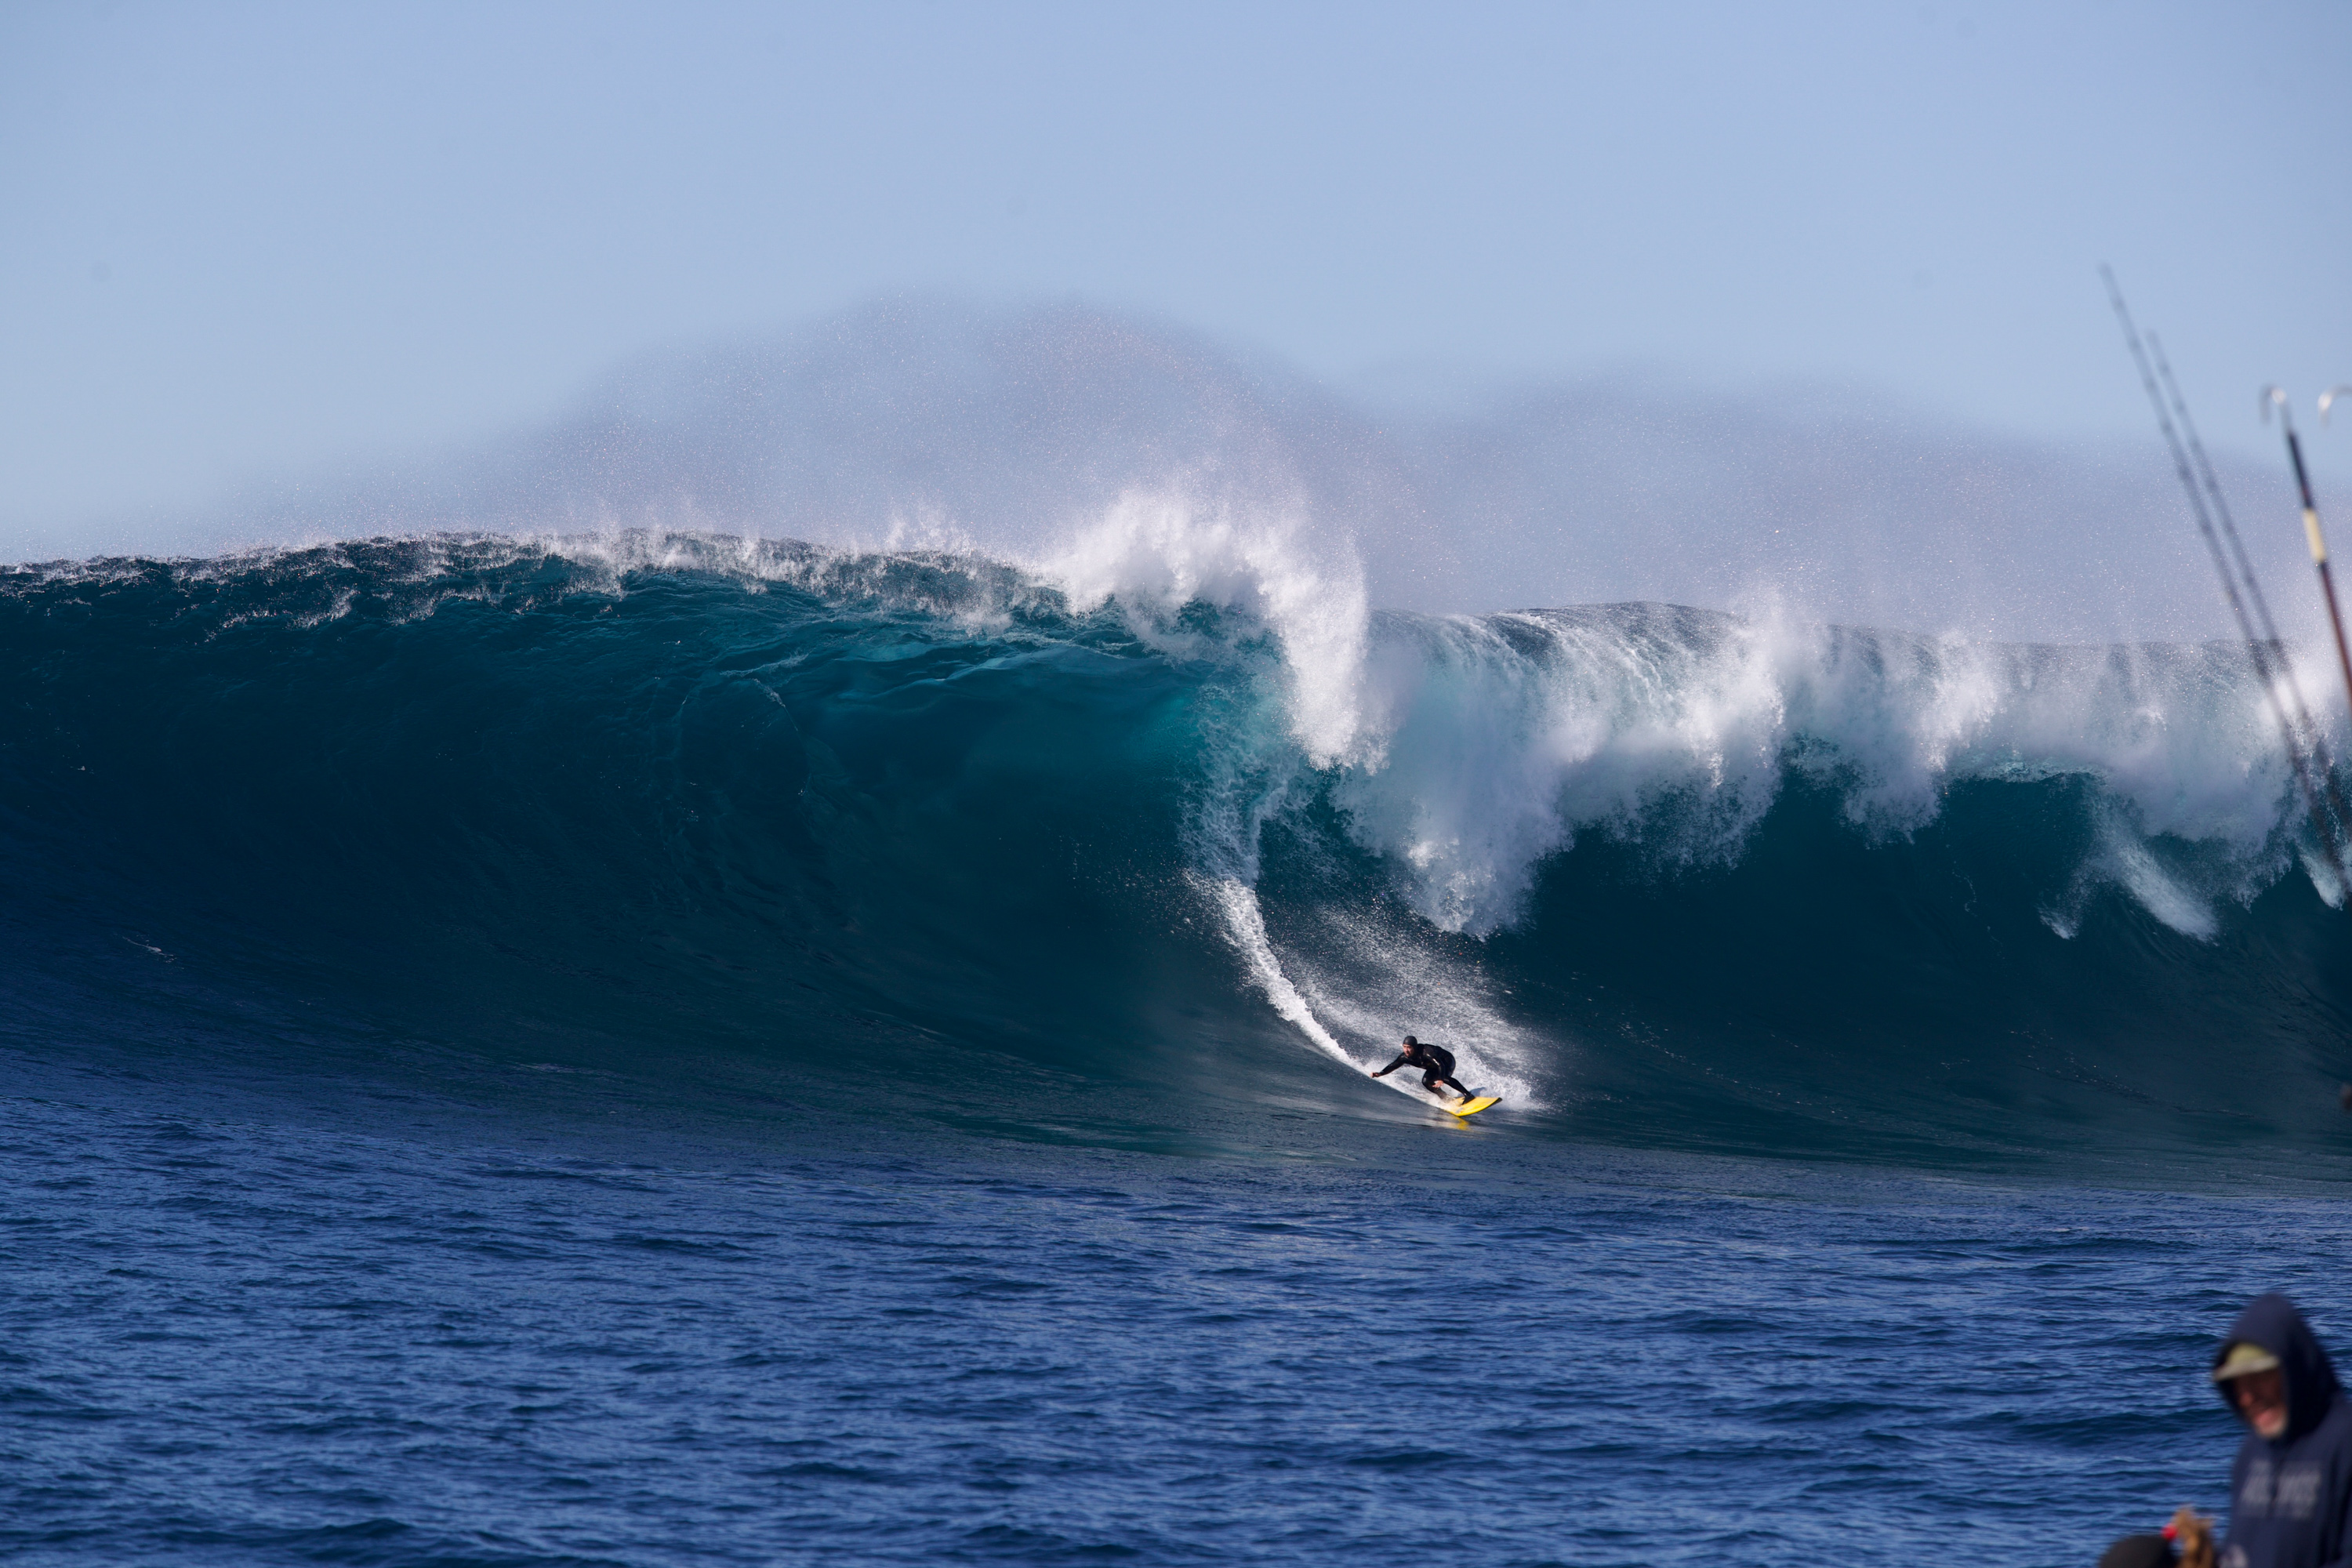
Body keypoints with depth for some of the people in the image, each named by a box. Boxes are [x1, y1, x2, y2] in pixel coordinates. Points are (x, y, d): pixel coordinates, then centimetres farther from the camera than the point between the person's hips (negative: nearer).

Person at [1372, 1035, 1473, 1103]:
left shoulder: (1426, 1052, -38)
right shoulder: (1404, 1057, -18)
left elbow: (1441, 1065, -43)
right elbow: (1392, 1066, -6)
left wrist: (1441, 1080, -59)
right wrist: (1380, 1074, -23)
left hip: (1447, 1061, -7)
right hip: (1434, 1068, 7)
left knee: (1445, 1077, -34)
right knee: (1426, 1082, -16)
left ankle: (1468, 1095, -31)